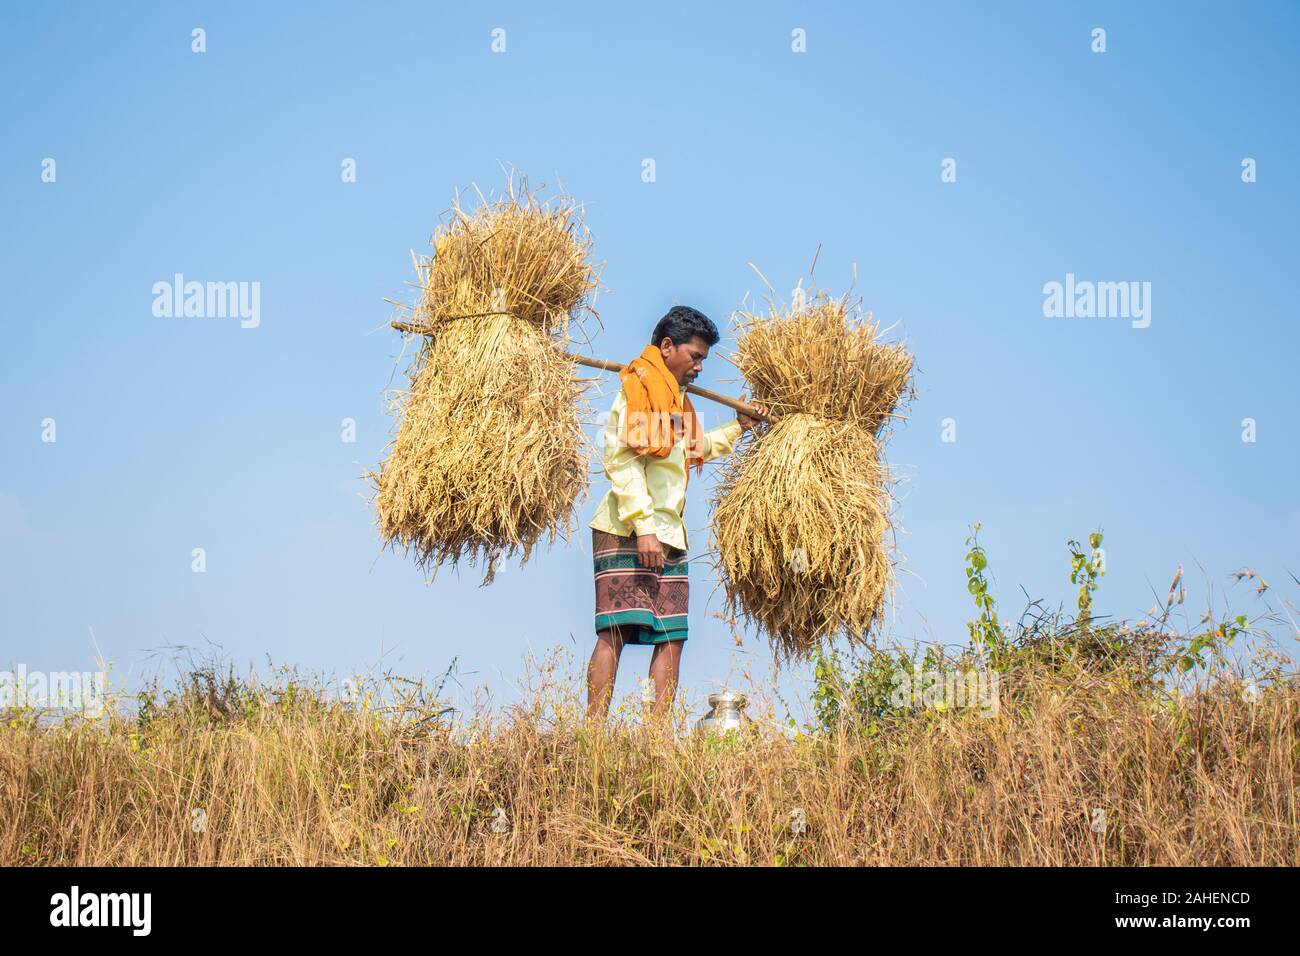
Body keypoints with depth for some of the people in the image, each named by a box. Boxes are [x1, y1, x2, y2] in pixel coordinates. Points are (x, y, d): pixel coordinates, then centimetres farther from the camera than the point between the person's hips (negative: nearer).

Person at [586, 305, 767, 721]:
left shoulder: (675, 397, 22)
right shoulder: (640, 386, -7)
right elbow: (621, 459, -16)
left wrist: (737, 428, 35)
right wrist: (643, 527, -22)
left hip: (667, 536, 9)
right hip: (627, 533, -9)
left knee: (672, 636, 3)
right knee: (616, 632, -14)